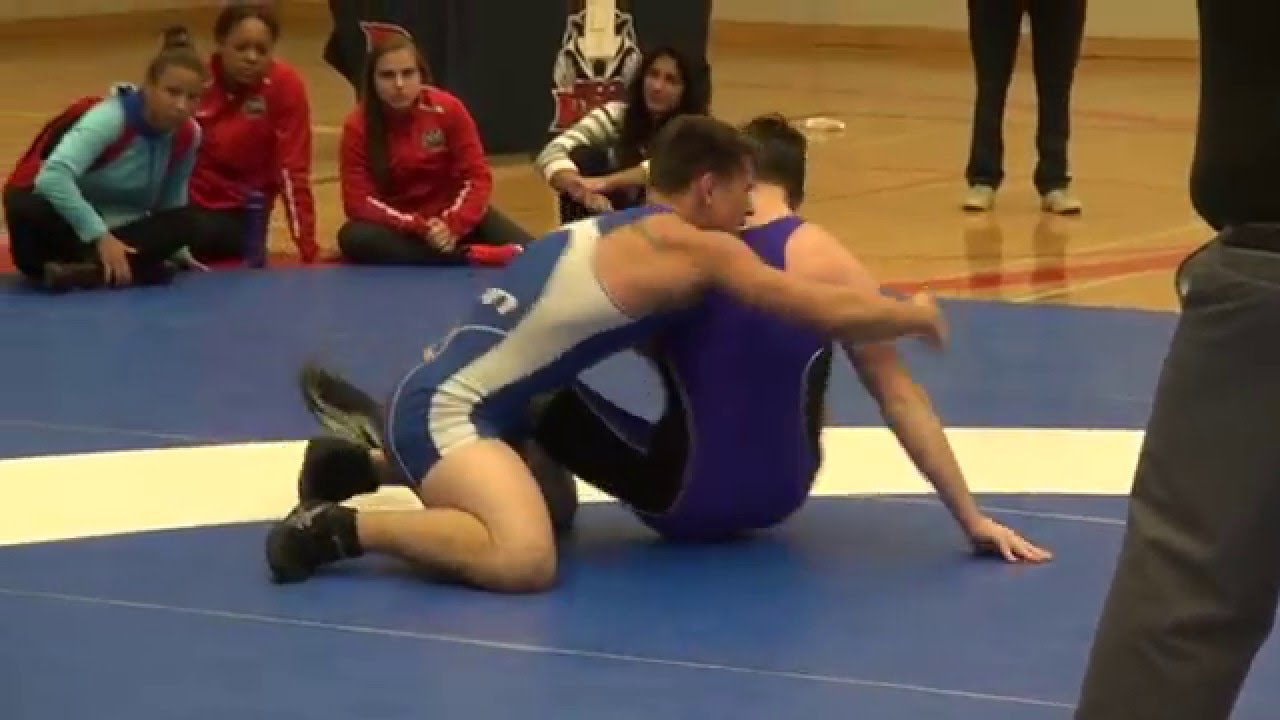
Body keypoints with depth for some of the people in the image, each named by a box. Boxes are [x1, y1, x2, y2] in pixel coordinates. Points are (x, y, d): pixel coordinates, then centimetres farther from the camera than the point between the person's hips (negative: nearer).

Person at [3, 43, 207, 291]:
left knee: (182, 221, -25)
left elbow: (172, 203, 13)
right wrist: (101, 237, -38)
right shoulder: (111, 117, -26)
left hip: (115, 226, 6)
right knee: (27, 211, -40)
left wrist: (175, 249, 4)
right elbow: (53, 176, -39)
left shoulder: (187, 135, -7)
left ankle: (83, 270, -33)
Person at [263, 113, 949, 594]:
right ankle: (340, 527, -17)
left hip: (448, 398, 10)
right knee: (524, 558, -33)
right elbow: (830, 312, -10)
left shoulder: (615, 229, 15)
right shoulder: (694, 249, -11)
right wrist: (916, 314, 7)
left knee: (550, 505, 36)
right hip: (445, 410, -10)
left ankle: (372, 464, 27)